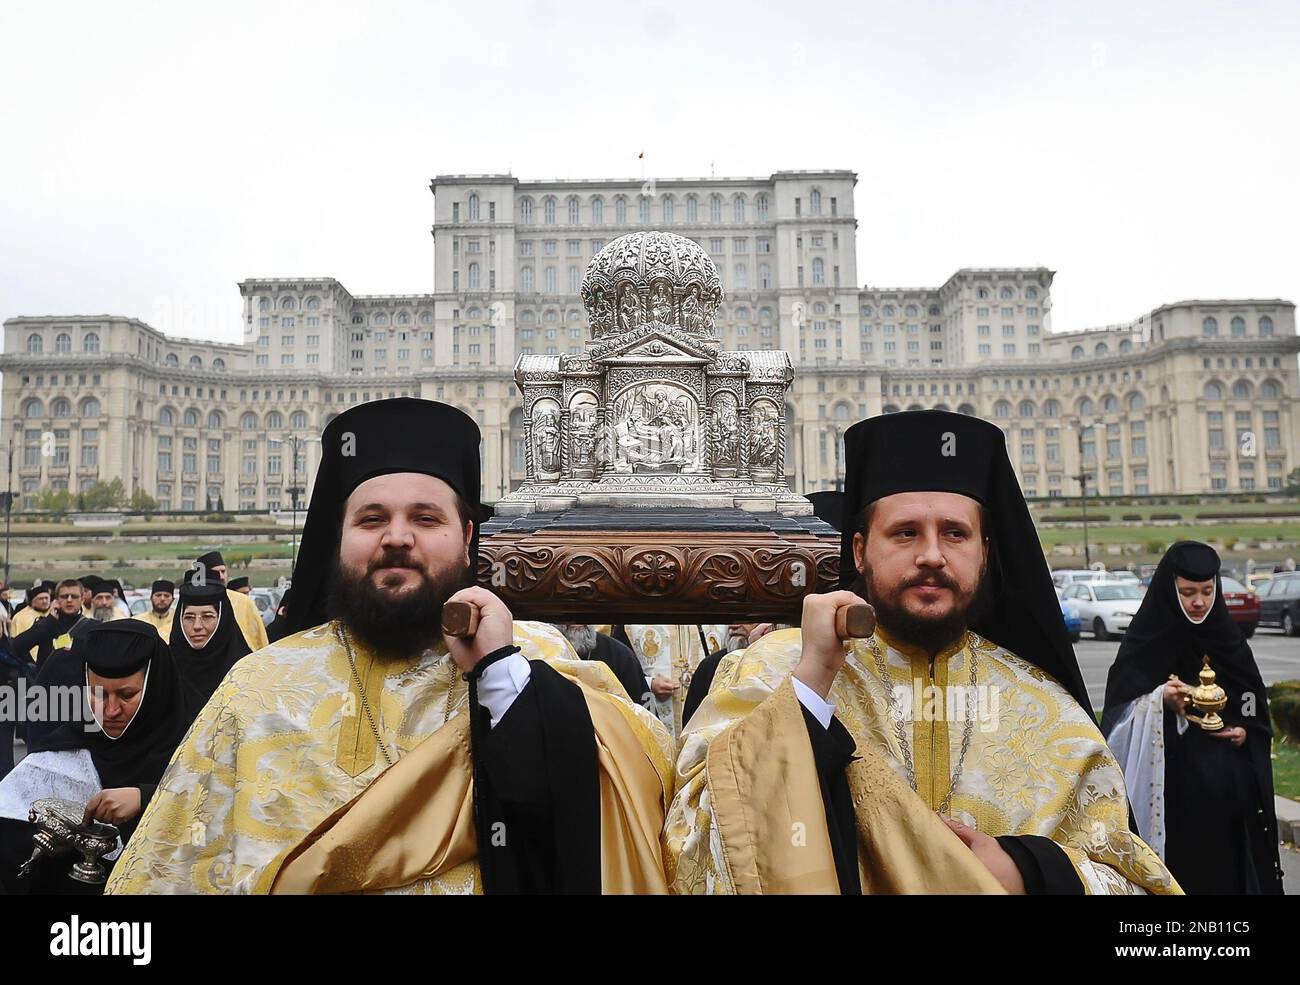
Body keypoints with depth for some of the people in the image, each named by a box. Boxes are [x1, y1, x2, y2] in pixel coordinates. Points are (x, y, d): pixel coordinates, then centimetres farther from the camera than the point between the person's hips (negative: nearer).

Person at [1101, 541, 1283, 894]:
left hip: (1231, 790, 4)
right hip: (1174, 791, -4)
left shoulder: (1229, 639, 8)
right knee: (1183, 872, -4)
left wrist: (1245, 732, -3)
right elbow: (1117, 718, -9)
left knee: (1233, 871, 6)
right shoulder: (1145, 643, -6)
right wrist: (1160, 702, -25)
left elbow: (1256, 708, 16)